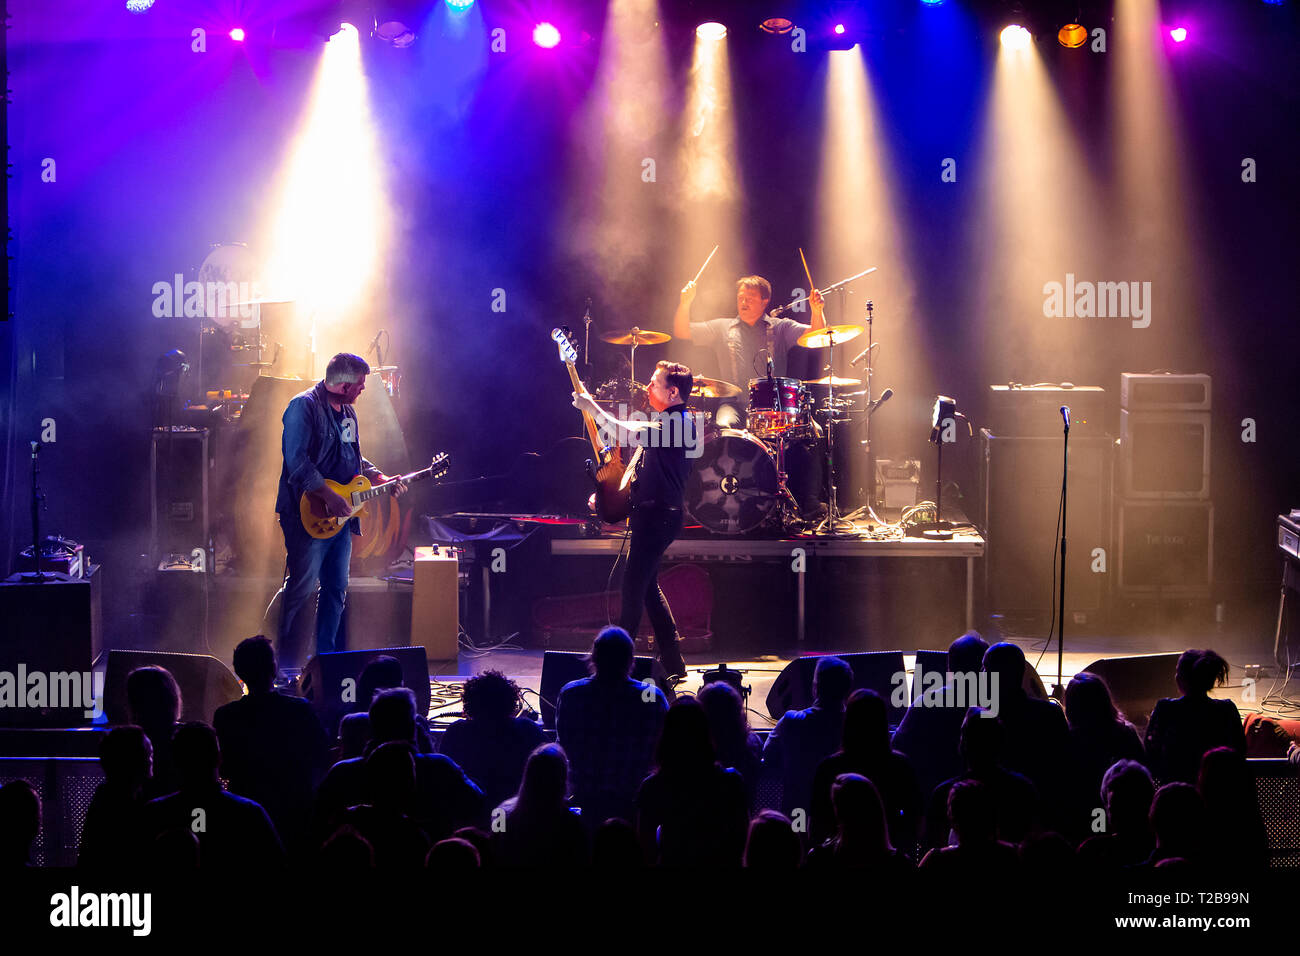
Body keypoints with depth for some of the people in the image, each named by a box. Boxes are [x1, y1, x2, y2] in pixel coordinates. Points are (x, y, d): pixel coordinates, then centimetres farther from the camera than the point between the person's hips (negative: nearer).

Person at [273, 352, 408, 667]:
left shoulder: (347, 412, 17)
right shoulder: (304, 406, -12)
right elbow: (297, 461, -20)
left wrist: (382, 479, 13)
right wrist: (329, 497, -23)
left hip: (340, 513, 9)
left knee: (337, 588, 10)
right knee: (302, 586, -10)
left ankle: (326, 654, 17)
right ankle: (279, 655, -2)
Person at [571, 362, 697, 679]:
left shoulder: (680, 423, -16)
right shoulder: (661, 421, 17)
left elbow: (629, 434, -26)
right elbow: (640, 457, 24)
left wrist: (592, 408, -20)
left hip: (660, 515, -11)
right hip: (648, 512, 11)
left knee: (633, 586, -9)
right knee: (647, 586, 14)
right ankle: (672, 664, 18)